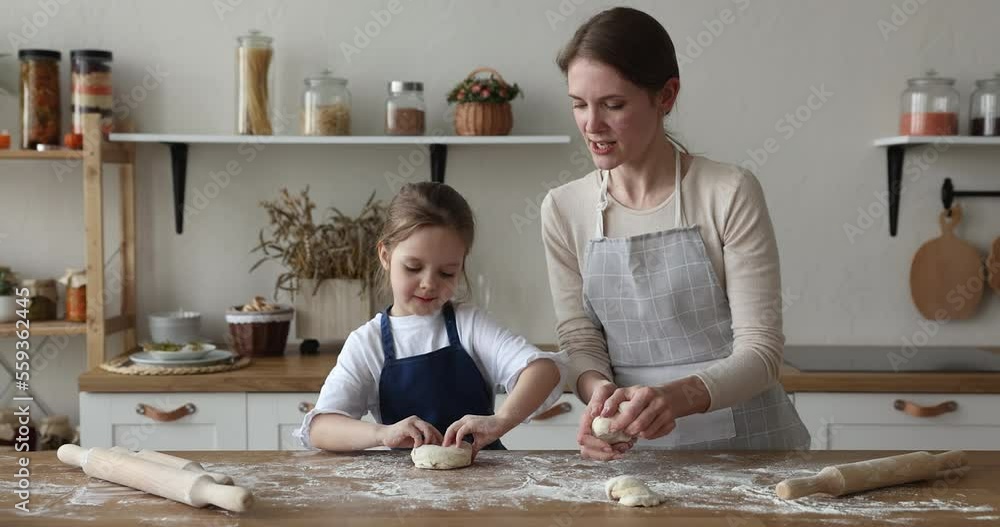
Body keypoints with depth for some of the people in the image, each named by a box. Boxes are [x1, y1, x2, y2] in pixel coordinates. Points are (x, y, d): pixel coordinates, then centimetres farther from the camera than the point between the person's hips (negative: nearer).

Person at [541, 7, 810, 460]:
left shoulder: (730, 194, -8)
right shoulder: (563, 209, 3)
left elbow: (759, 348, -9)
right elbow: (580, 342, 5)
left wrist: (680, 395, -27)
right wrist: (599, 388, -18)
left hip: (746, 440, -2)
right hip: (638, 446, 3)